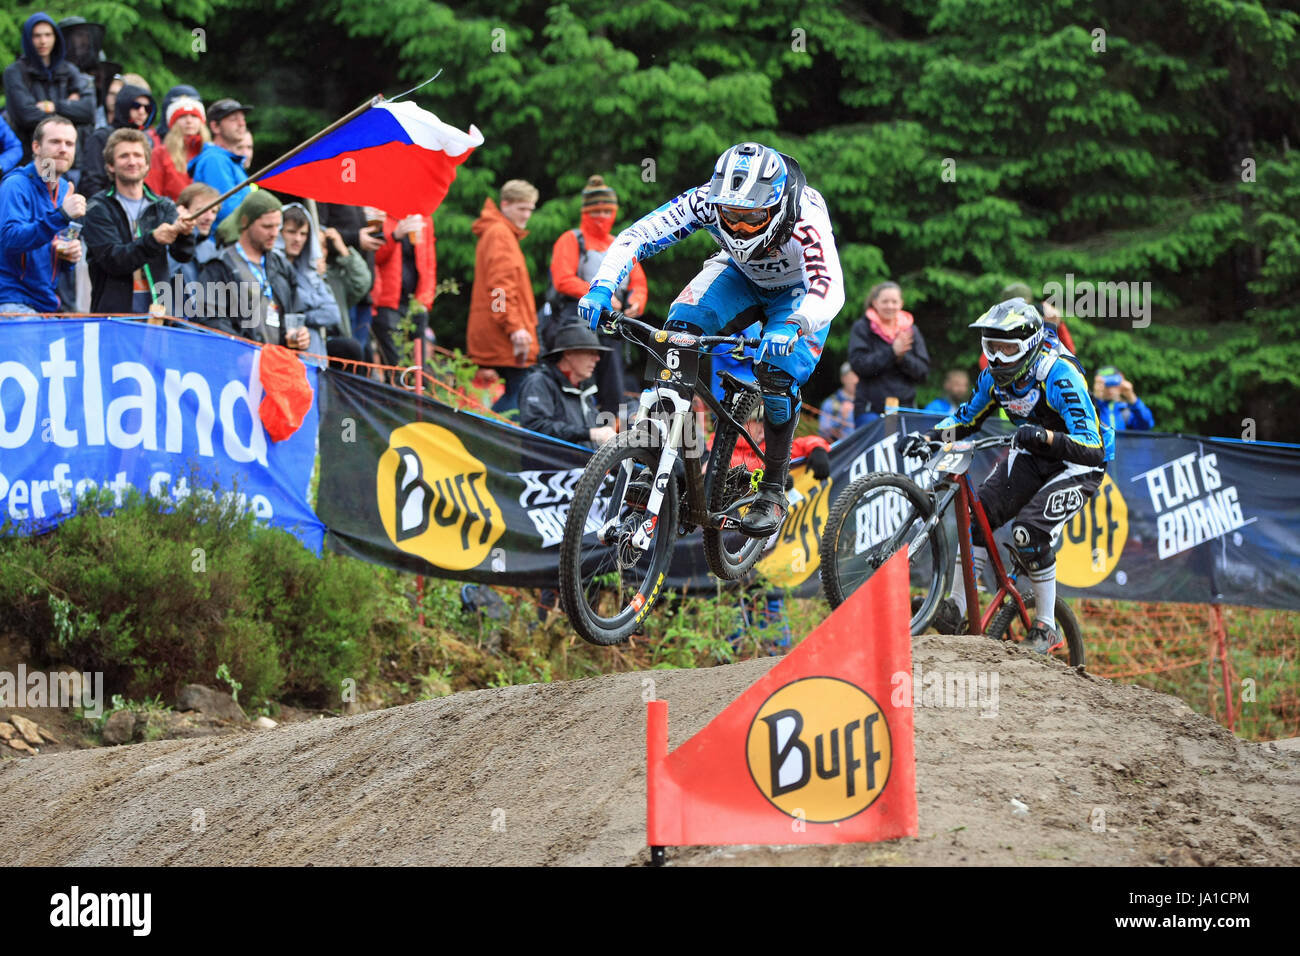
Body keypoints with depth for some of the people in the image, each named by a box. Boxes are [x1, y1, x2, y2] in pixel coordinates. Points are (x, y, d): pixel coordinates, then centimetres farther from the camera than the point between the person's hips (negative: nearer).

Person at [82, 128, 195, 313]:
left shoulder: (163, 206, 10)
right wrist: (153, 240, -24)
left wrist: (183, 233, -25)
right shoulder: (98, 208, 1)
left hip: (156, 311, 3)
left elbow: (183, 255, -3)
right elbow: (111, 260, -11)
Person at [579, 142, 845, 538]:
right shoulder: (707, 200, -33)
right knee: (681, 328, -24)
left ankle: (773, 492, -6)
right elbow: (635, 236, -32)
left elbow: (830, 289, -52)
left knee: (778, 375, -24)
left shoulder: (806, 216, -41)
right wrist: (603, 286, -49)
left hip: (801, 288, -3)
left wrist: (793, 327, -71)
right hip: (741, 274, 3)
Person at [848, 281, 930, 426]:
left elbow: (923, 371, 5)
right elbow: (858, 364, -12)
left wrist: (902, 357, -13)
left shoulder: (911, 330, 11)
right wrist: (892, 352, -18)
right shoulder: (862, 328, 2)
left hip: (904, 408, 3)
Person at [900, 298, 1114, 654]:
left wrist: (1044, 436, -52)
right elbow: (966, 419, 9)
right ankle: (956, 611, -9)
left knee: (1030, 531, -26)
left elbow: (1091, 448, -36)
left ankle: (1046, 629, -11)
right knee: (979, 511, -14)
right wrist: (926, 437, -10)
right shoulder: (996, 375, -8)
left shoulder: (1060, 376, -30)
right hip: (1032, 458, 7)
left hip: (1077, 465, -7)